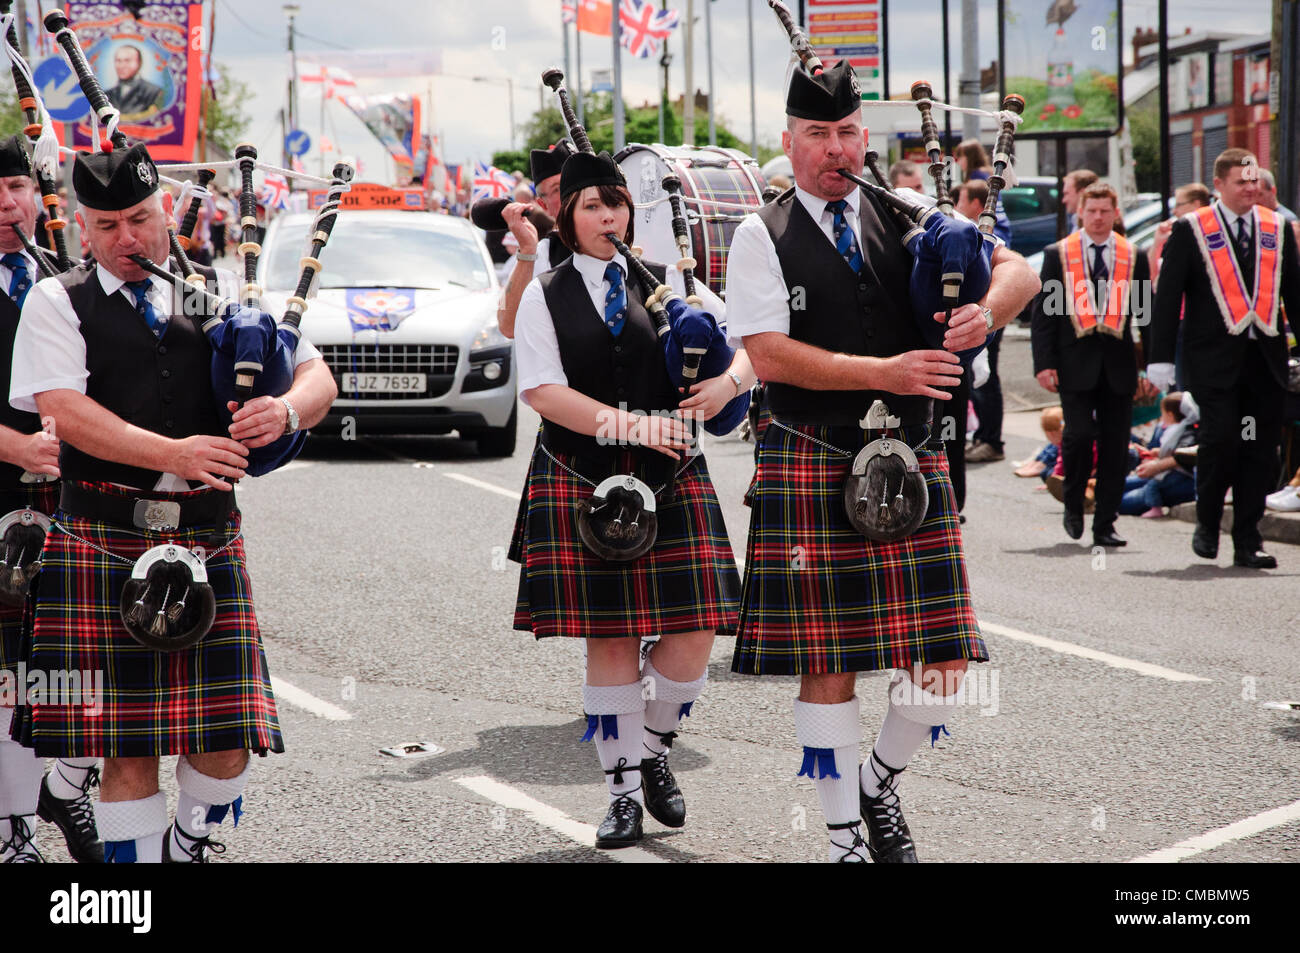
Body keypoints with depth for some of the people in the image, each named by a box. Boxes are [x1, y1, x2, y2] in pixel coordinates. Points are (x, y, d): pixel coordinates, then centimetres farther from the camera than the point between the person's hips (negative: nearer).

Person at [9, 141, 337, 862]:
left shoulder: (222, 294, 14)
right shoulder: (56, 303, 5)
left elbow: (318, 376, 11)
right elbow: (62, 411, -10)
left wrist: (286, 409, -14)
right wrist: (172, 454, -22)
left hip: (209, 539, 3)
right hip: (102, 544, -2)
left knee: (226, 742, 0)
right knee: (127, 747, 0)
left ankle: (188, 846, 26)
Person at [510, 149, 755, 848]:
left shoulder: (668, 285, 10)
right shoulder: (545, 296, 4)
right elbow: (542, 390, -7)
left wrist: (728, 383, -12)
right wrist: (628, 424, -16)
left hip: (669, 477, 2)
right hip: (581, 481, -2)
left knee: (694, 632, -5)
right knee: (609, 640, 0)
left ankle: (654, 749, 22)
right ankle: (624, 790, 13)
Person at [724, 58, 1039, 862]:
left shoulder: (905, 221, 11)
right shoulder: (763, 238, 1)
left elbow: (1020, 272, 6)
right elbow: (769, 354, -11)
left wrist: (985, 312, -16)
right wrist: (882, 373, -18)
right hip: (811, 471, -3)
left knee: (942, 668, 0)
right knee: (827, 666, 2)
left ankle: (880, 783, 29)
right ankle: (847, 838, 17)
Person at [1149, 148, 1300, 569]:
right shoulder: (1190, 230, 2)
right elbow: (1167, 295, 0)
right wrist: (1161, 357, -5)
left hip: (1266, 356, 4)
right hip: (1214, 356, -4)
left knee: (1261, 448, 3)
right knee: (1221, 436, -14)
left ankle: (1247, 541, 11)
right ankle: (1207, 522, 9)